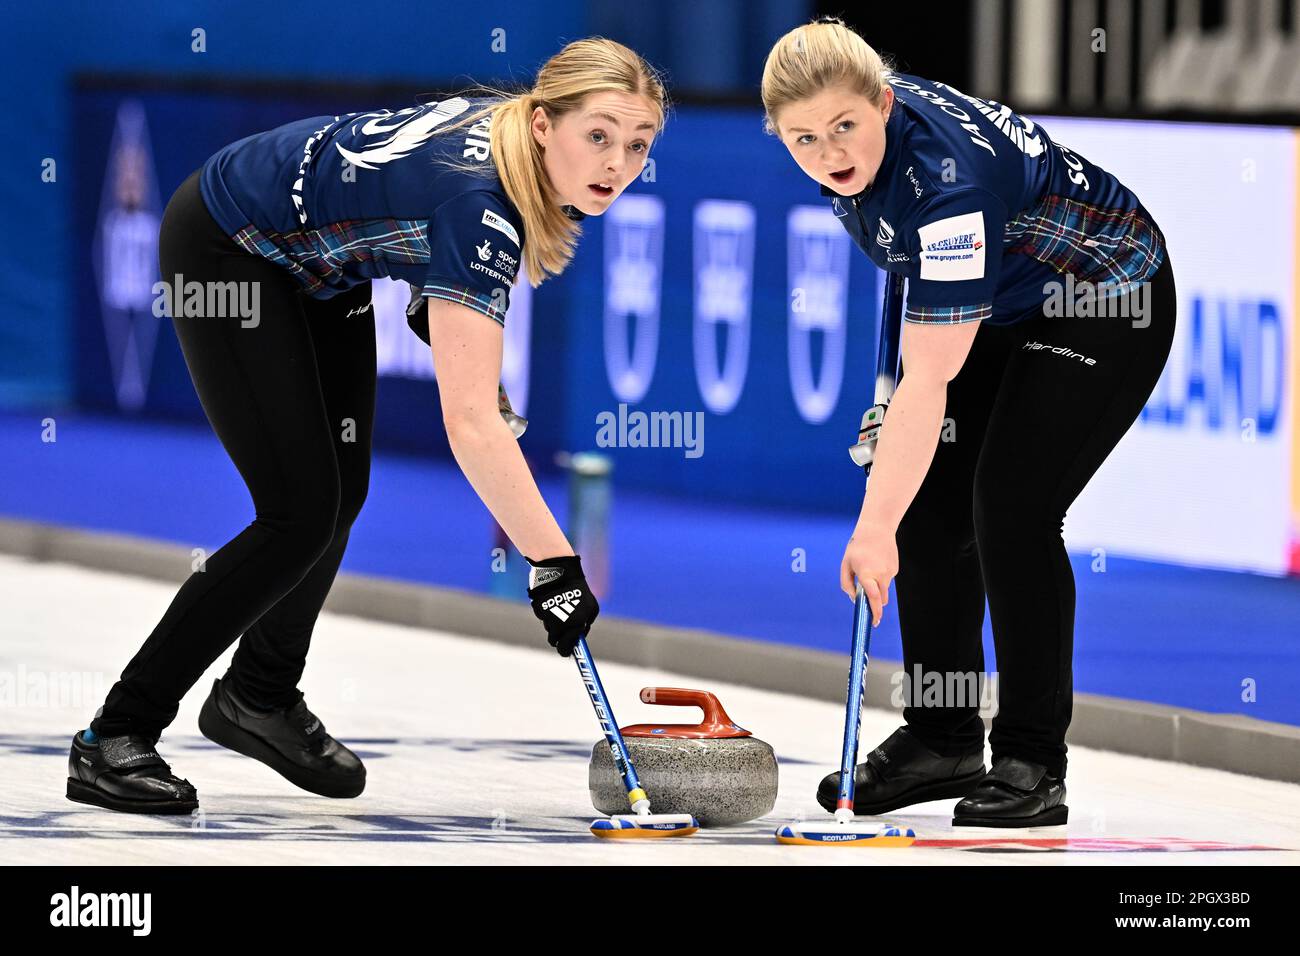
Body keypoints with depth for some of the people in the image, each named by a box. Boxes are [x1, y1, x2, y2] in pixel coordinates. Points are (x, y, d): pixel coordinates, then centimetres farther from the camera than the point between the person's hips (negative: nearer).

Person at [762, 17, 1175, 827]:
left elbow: (930, 383, -38)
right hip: (1002, 306, 9)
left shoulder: (946, 175, -38)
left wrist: (876, 529, -38)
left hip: (1108, 304, -9)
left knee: (1010, 510, -19)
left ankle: (1032, 764, -11)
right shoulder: (859, 148, -14)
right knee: (929, 507, 1)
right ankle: (943, 742, 12)